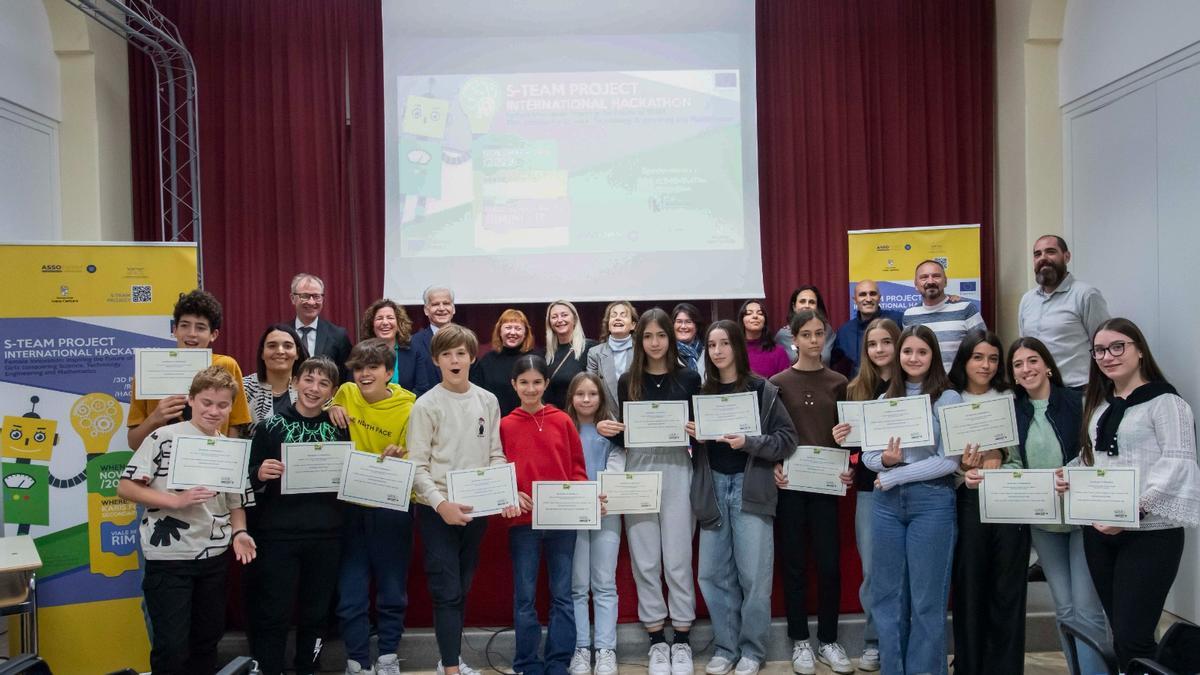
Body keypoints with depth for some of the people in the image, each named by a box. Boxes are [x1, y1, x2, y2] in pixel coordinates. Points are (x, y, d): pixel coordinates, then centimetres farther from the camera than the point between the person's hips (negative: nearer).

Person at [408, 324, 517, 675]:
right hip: (437, 510, -4)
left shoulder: (488, 401, 4)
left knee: (462, 589, 16)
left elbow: (496, 455, 7)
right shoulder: (427, 405, -8)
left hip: (477, 507, 4)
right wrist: (441, 503, -23)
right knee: (447, 591, -3)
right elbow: (417, 466, -10)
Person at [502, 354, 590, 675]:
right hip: (523, 521, -1)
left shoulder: (562, 421, 4)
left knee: (562, 595, 7)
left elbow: (577, 468, 7)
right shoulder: (504, 425, 2)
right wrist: (510, 495, -14)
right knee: (524, 597, 6)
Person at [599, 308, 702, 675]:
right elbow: (623, 438, 9)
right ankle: (657, 640, 18)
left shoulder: (689, 379, 4)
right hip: (637, 472, 2)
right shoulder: (627, 382, 7)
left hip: (677, 471, -1)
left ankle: (682, 639, 16)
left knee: (677, 558, 1)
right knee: (645, 560, 5)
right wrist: (608, 431, -11)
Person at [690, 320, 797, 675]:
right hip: (712, 488, 4)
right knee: (713, 574, 6)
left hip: (749, 487, -4)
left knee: (753, 574, 1)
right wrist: (692, 434, -4)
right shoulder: (702, 392, 8)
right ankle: (726, 646, 20)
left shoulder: (763, 390, -3)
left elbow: (788, 439, -7)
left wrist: (749, 442, -19)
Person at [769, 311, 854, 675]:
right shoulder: (778, 383, 0)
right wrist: (773, 467, -14)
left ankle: (828, 640, 18)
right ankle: (799, 641, 18)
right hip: (790, 482, -1)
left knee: (829, 562, 3)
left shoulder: (838, 383, 6)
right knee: (794, 562, 6)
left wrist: (849, 468, -7)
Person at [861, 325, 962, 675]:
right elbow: (867, 454, 9)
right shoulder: (885, 399, 10)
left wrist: (894, 476, -12)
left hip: (932, 501, -4)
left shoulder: (948, 398, -4)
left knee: (926, 598, 6)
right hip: (887, 502, 4)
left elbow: (949, 461, -12)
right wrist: (884, 460, -14)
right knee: (888, 594, 11)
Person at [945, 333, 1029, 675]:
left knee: (1007, 589, 4)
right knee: (969, 586, 3)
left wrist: (999, 454, -11)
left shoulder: (1011, 398, 8)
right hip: (969, 500, -1)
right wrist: (964, 466, -16)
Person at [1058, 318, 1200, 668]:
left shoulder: (1164, 401, -7)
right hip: (1099, 530, 7)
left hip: (1150, 532, -7)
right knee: (1119, 630, 13)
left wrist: (1132, 509, -24)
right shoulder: (1098, 404, 16)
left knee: (1131, 638, -9)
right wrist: (1070, 478, 2)